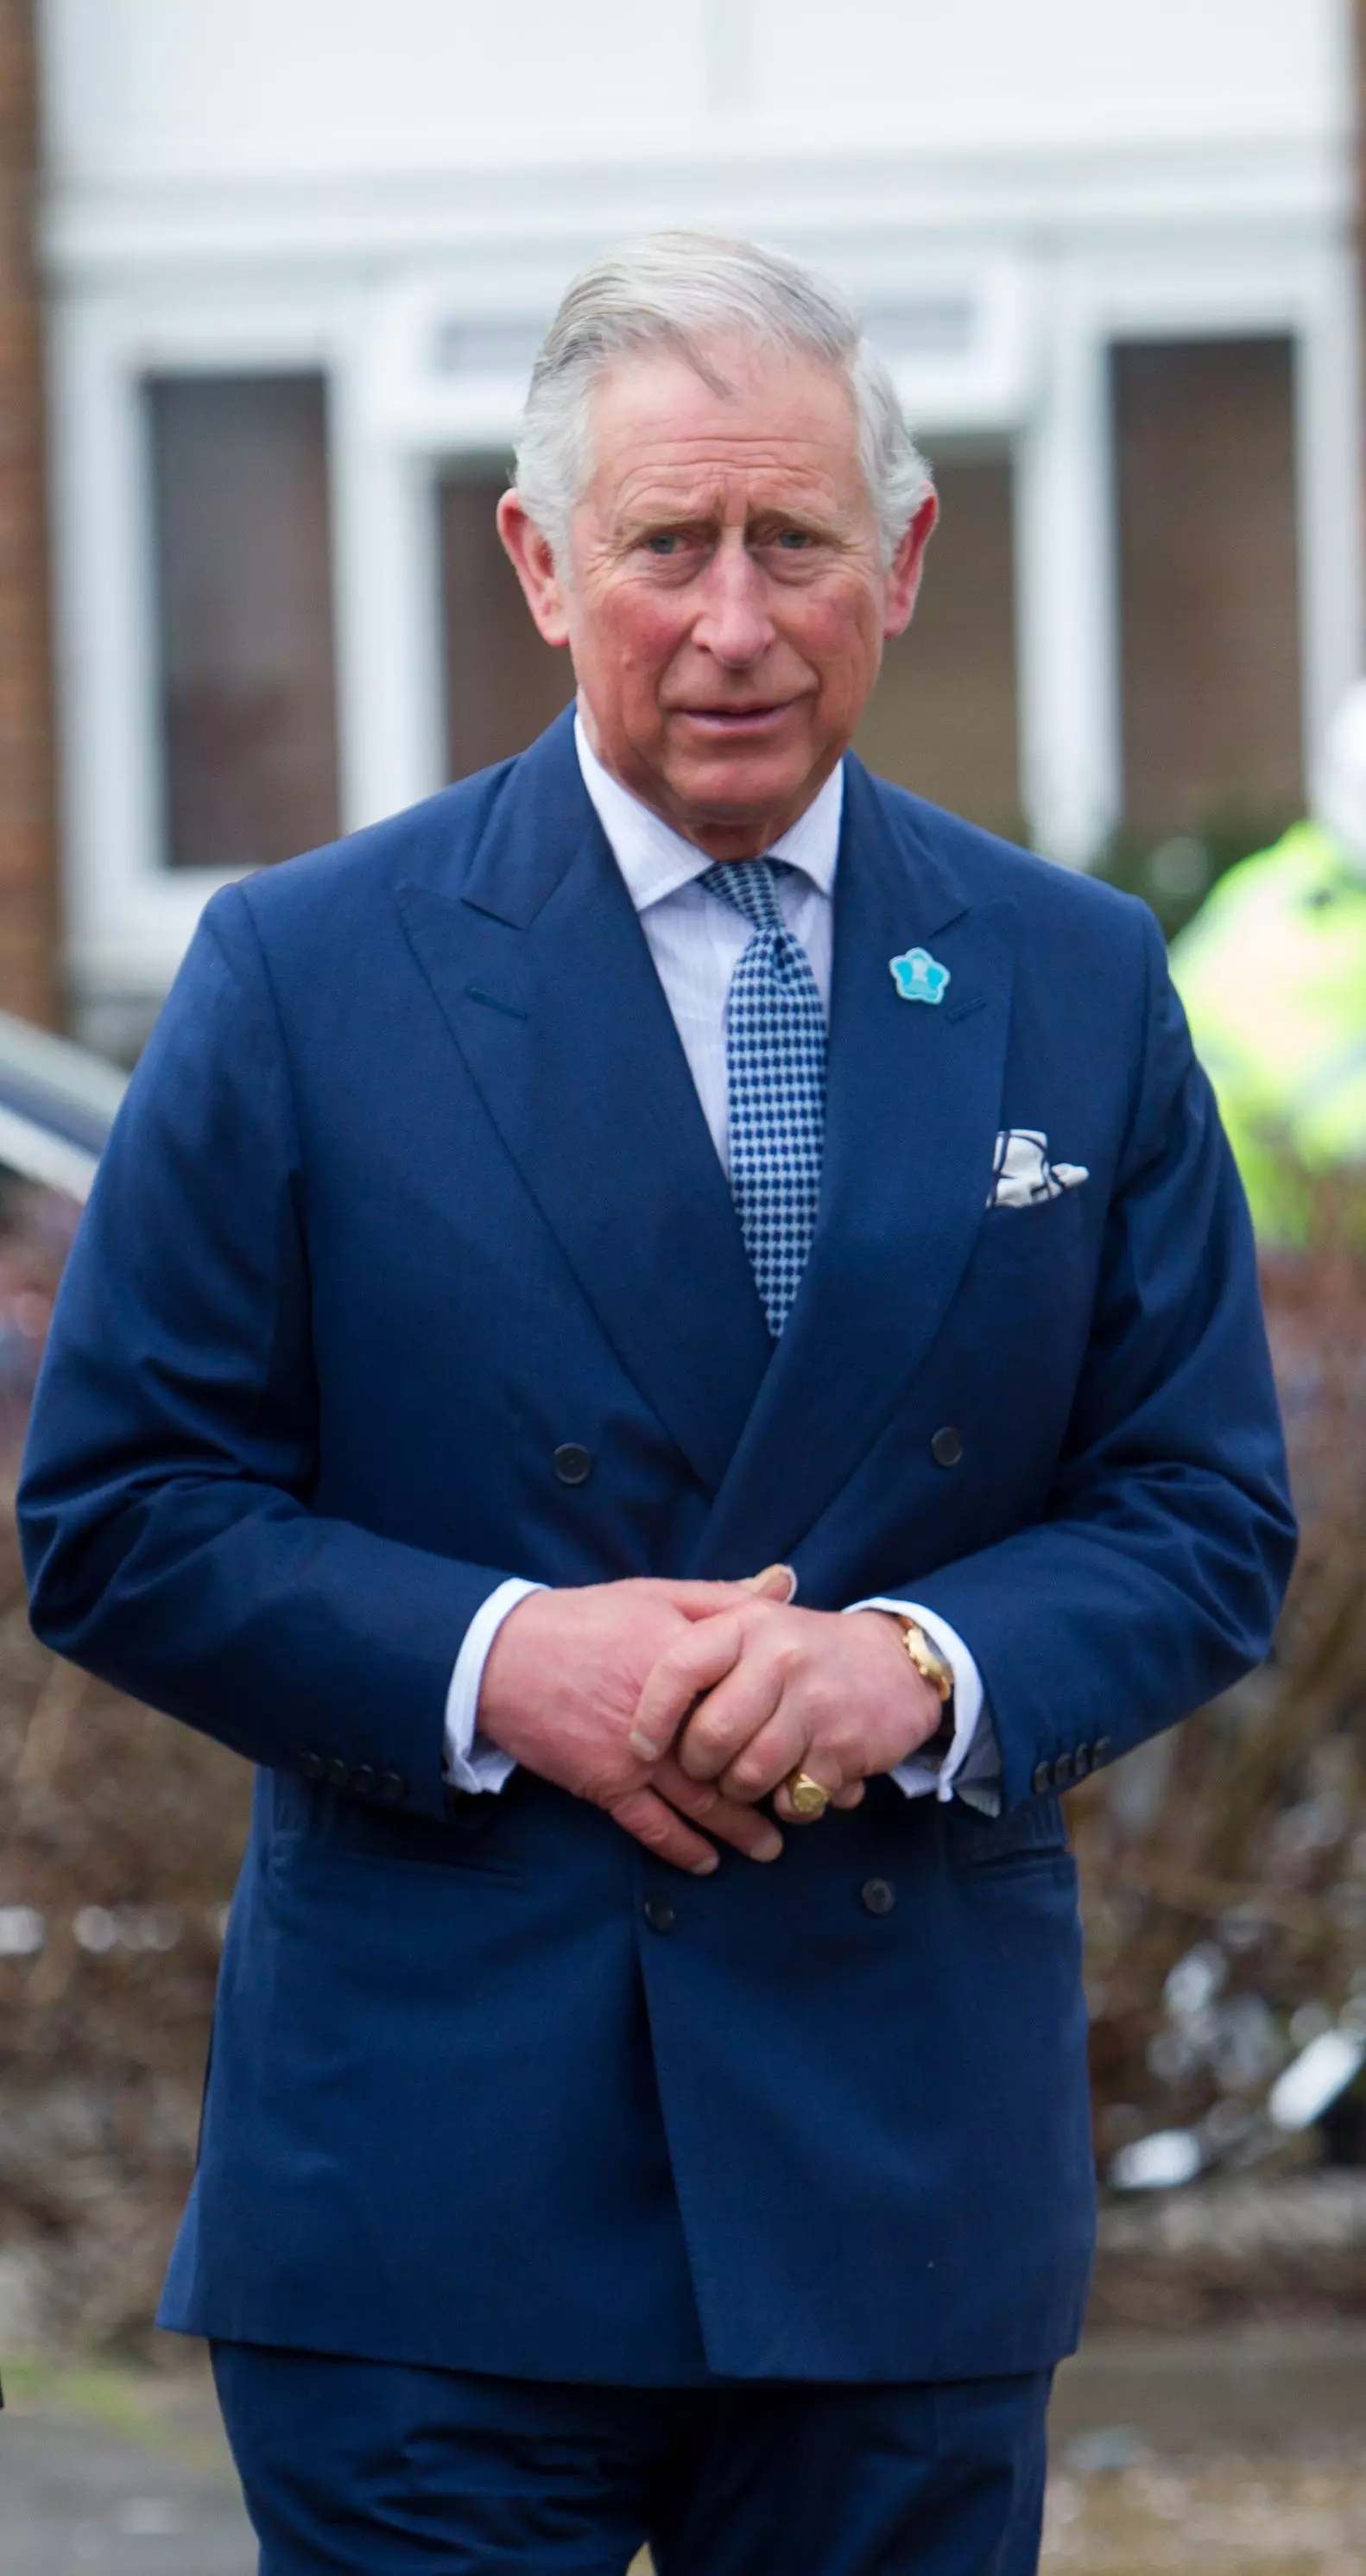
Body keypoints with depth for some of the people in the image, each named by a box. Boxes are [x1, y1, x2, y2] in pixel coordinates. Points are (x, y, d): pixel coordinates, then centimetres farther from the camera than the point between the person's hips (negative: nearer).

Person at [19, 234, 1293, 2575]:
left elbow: (1208, 1521, 7)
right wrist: (490, 1665, -16)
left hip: (910, 2182, 3)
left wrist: (925, 1666, -13)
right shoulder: (306, 975, 1)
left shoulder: (1077, 988, 8)